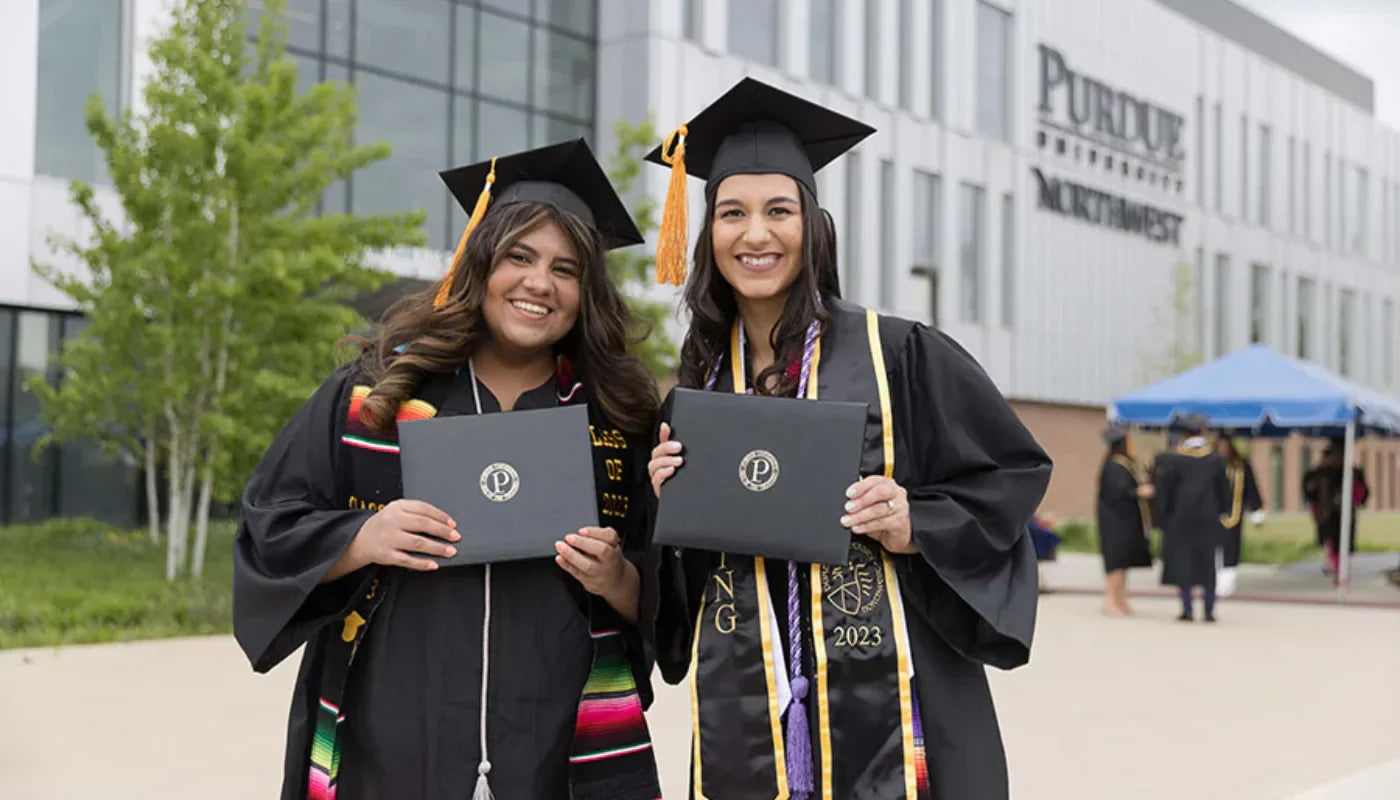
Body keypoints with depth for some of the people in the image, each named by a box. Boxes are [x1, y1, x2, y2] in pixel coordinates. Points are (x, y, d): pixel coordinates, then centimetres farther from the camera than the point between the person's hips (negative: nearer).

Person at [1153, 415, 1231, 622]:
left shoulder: (1174, 459, -9)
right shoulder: (1216, 458, -1)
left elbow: (1165, 490, -6)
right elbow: (1223, 489, 4)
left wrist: (1161, 517, 2)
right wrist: (1222, 514, 15)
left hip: (1181, 518, -2)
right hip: (1208, 518, 2)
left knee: (1183, 563, 4)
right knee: (1207, 564, 8)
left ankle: (1187, 609, 0)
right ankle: (1209, 610, 5)